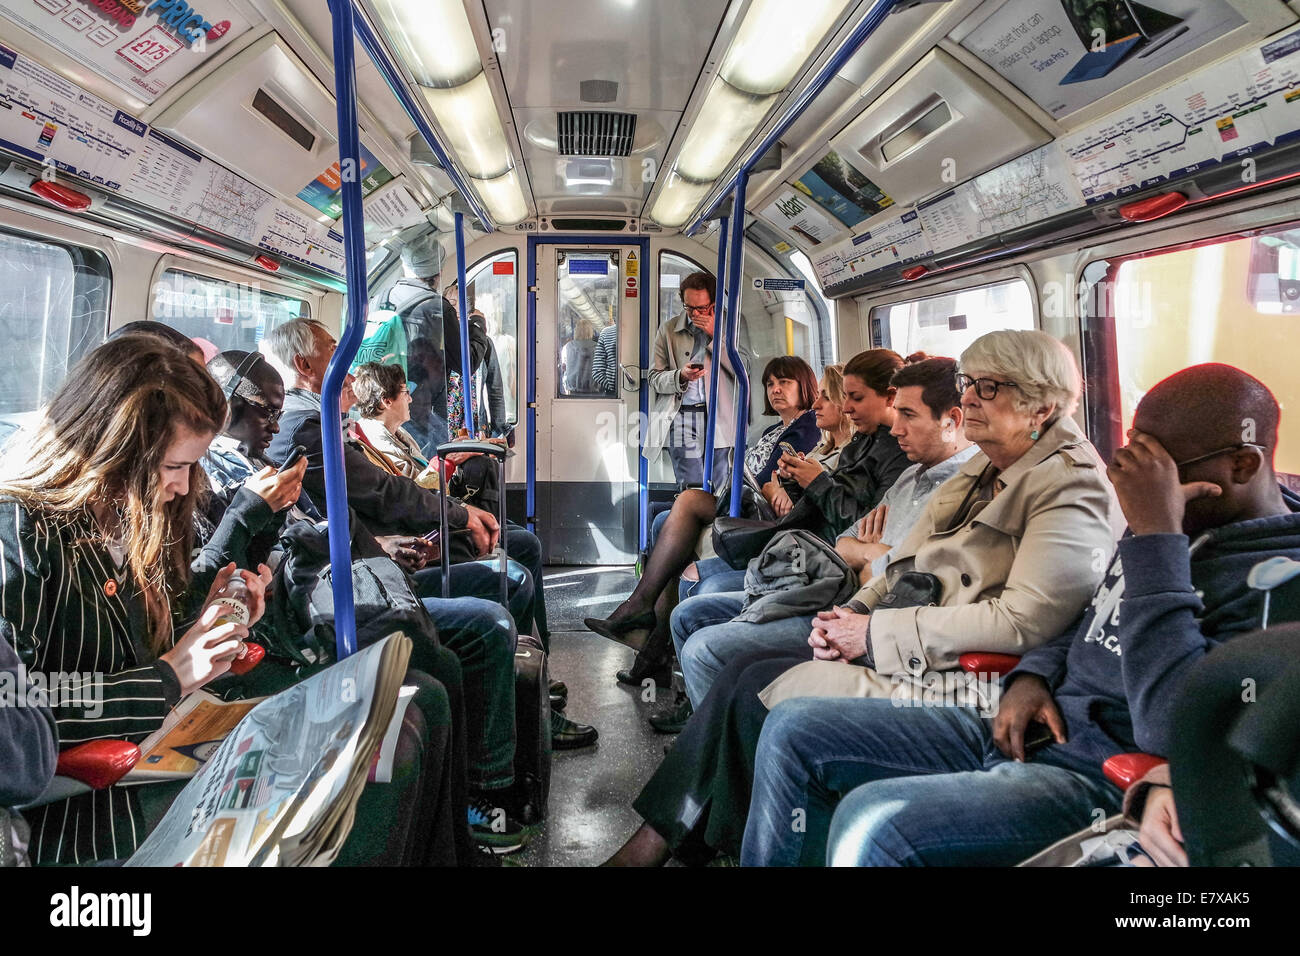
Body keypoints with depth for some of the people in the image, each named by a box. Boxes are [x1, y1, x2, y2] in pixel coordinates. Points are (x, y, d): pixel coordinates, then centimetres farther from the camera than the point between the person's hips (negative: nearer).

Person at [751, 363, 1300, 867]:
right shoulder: (1173, 529, 11)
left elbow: (1174, 732, -30)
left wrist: (1155, 540, -27)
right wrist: (1033, 676, 3)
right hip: (1023, 733, 9)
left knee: (873, 821, -34)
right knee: (794, 728, 1)